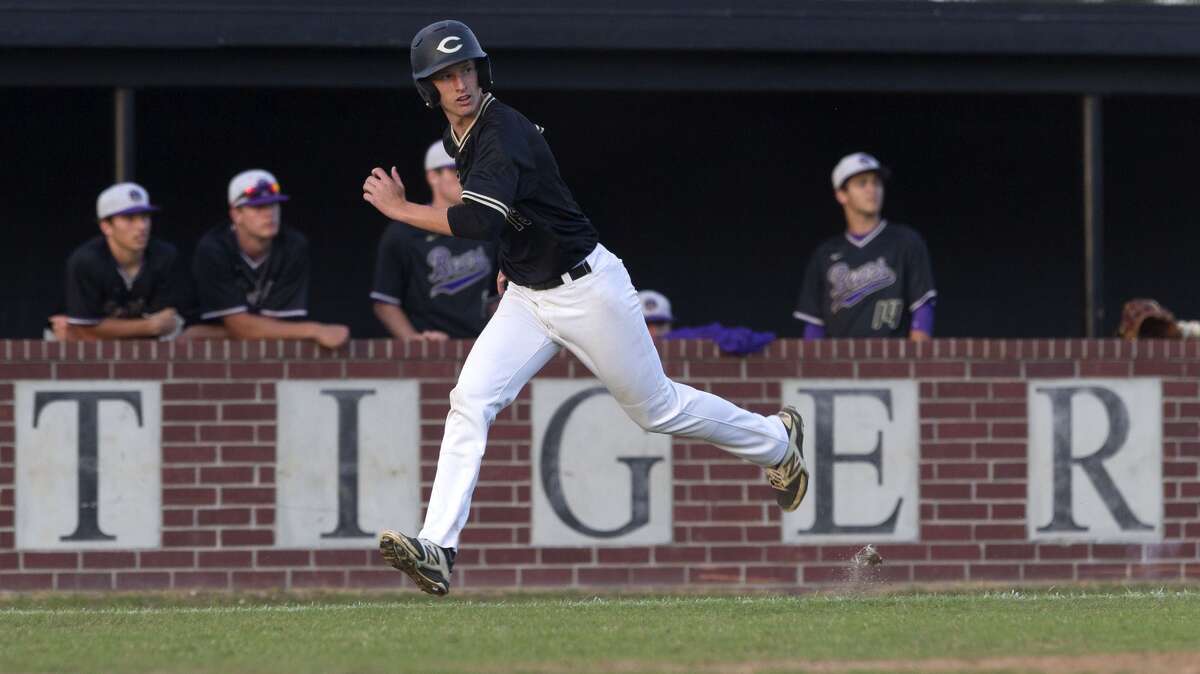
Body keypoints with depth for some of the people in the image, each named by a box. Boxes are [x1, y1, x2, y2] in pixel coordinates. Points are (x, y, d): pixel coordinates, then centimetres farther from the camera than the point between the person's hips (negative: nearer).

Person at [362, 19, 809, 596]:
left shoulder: (504, 135, -27)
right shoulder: (458, 137, 2)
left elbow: (479, 222, -43)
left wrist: (398, 208, -35)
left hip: (586, 286, -8)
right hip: (527, 298, 8)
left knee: (656, 407, 9)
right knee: (470, 400, -12)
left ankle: (774, 440, 36)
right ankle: (436, 549, -18)